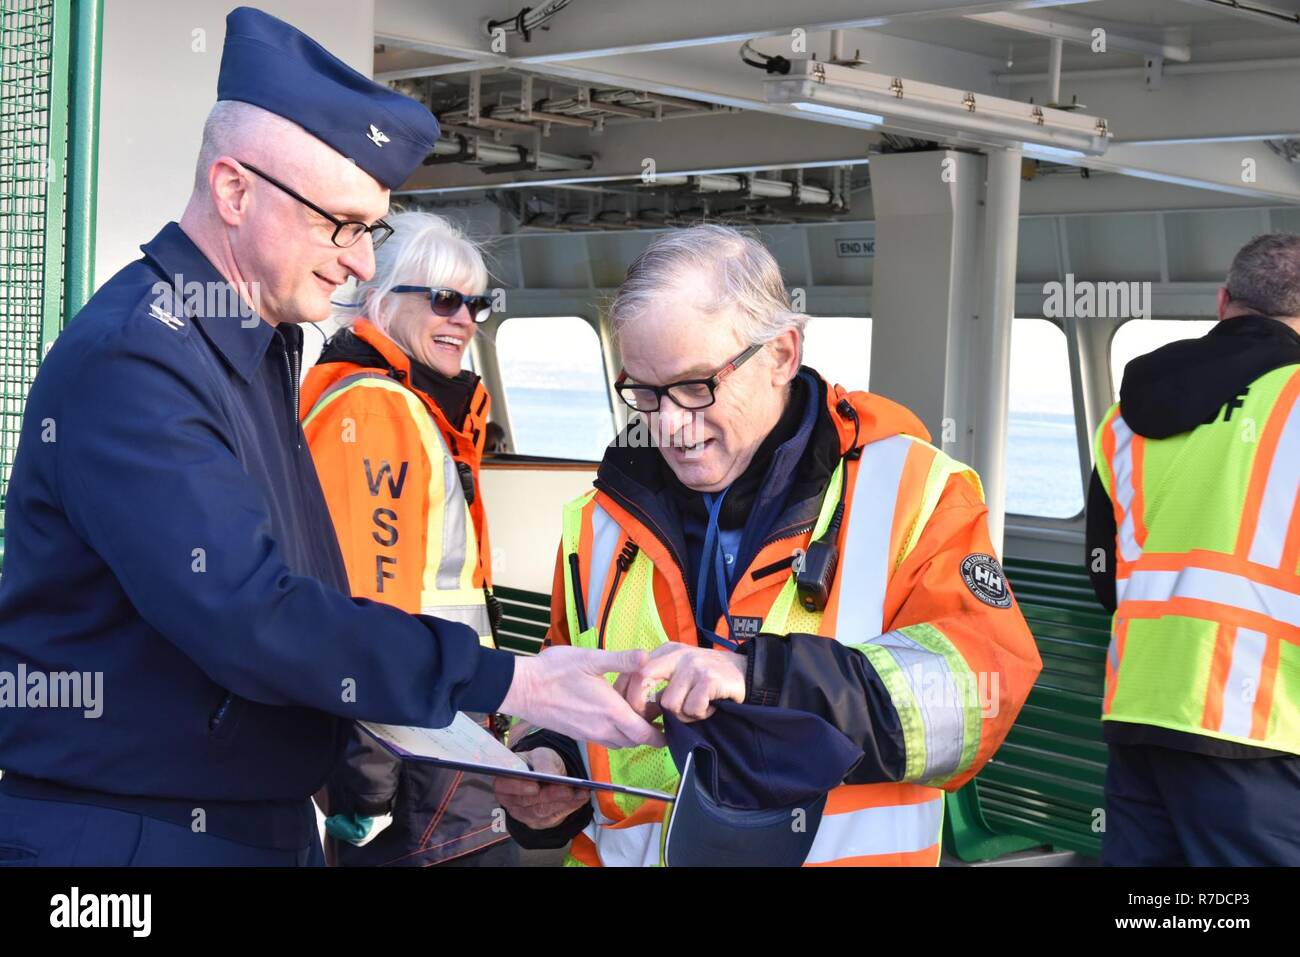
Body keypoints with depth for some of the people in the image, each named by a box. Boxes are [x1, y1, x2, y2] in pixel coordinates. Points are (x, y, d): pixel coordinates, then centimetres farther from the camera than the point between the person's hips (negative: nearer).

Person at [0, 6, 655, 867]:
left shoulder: (263, 349, 10)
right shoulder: (129, 360, -21)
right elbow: (249, 618, -29)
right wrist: (506, 684, -26)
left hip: (271, 821, 9)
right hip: (124, 832, -9)